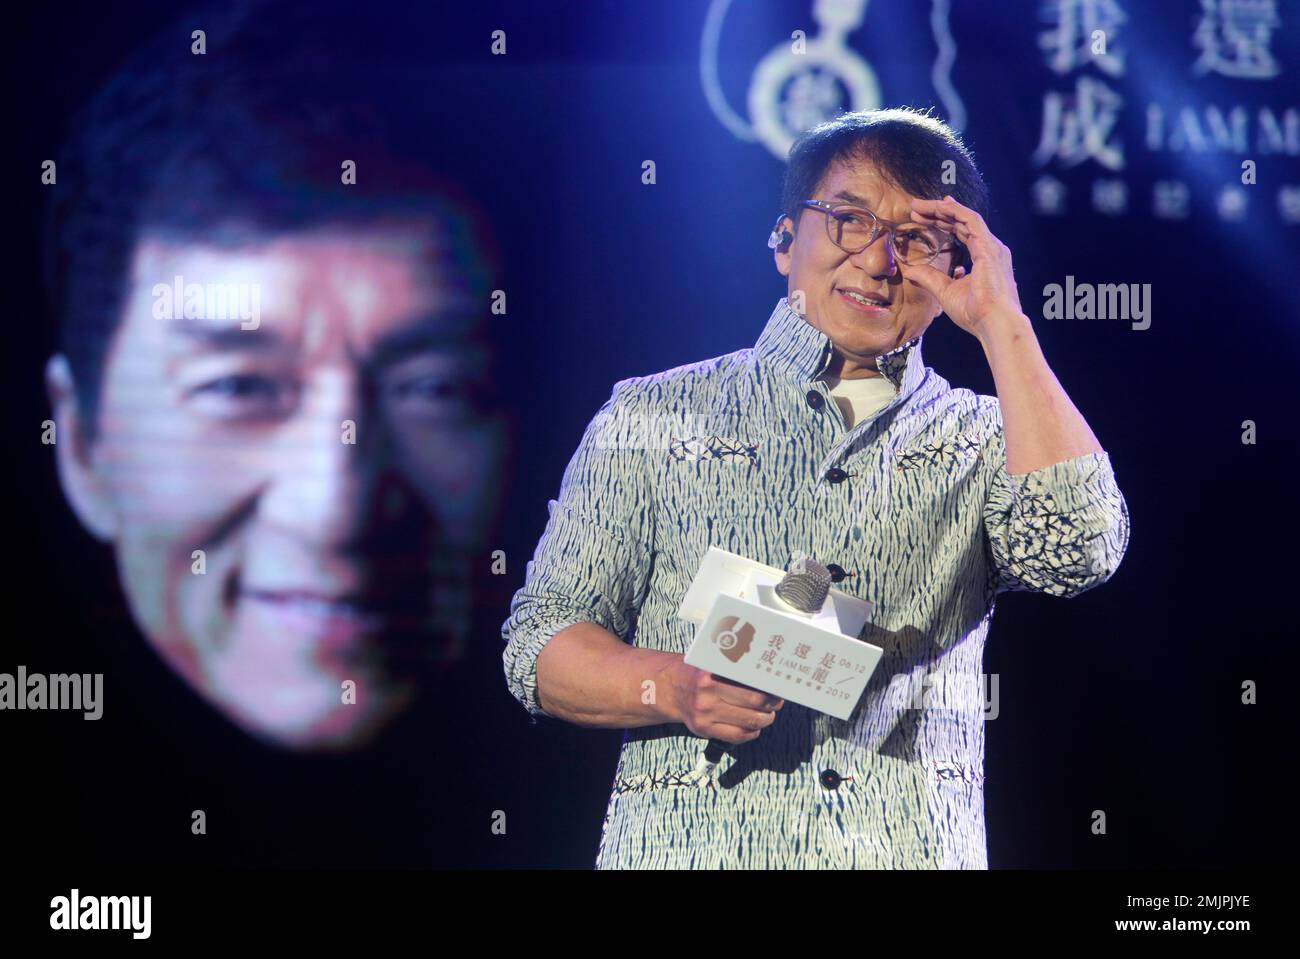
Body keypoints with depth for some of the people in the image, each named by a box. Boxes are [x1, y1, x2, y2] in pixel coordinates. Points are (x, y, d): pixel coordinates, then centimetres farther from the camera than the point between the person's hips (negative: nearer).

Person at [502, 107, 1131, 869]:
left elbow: (1077, 550, -7)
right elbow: (540, 642, 9)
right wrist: (670, 687, -11)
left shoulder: (979, 442, 14)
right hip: (690, 845, -1)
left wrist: (1002, 323, -1)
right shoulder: (653, 419, 12)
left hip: (913, 847, 1)